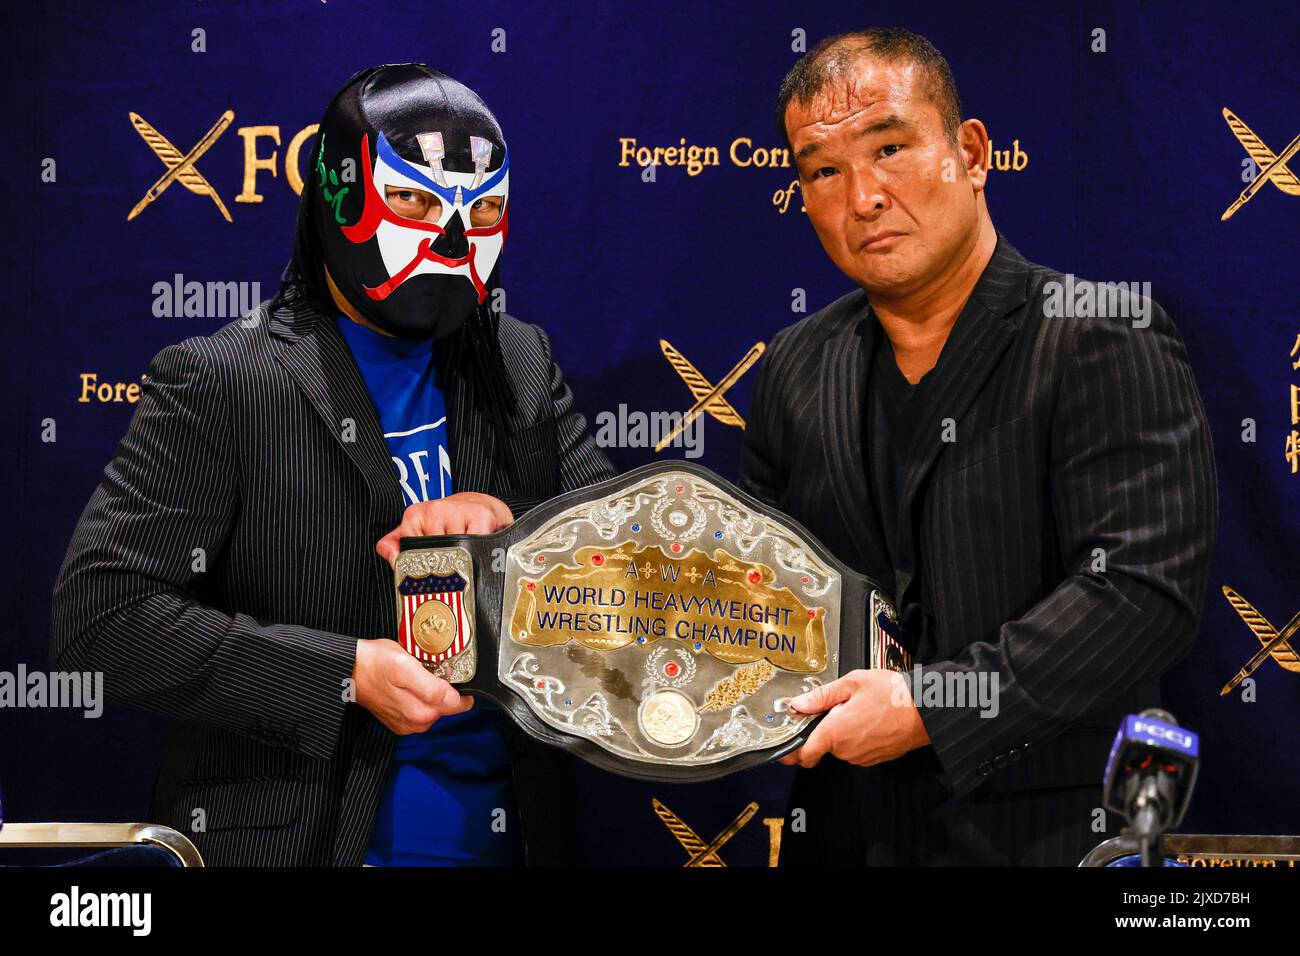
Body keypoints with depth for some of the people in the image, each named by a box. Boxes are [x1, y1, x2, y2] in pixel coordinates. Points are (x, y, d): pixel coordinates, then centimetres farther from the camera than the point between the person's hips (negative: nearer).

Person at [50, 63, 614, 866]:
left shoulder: (524, 367, 5)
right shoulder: (219, 380, -10)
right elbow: (101, 614, -15)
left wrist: (515, 528, -15)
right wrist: (345, 675, -20)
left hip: (506, 831, 5)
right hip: (289, 837, -5)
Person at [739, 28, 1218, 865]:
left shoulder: (1108, 341, -12)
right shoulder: (797, 369, 7)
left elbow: (1146, 588, -20)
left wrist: (929, 710, -22)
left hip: (1049, 830, -5)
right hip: (844, 826, 5)